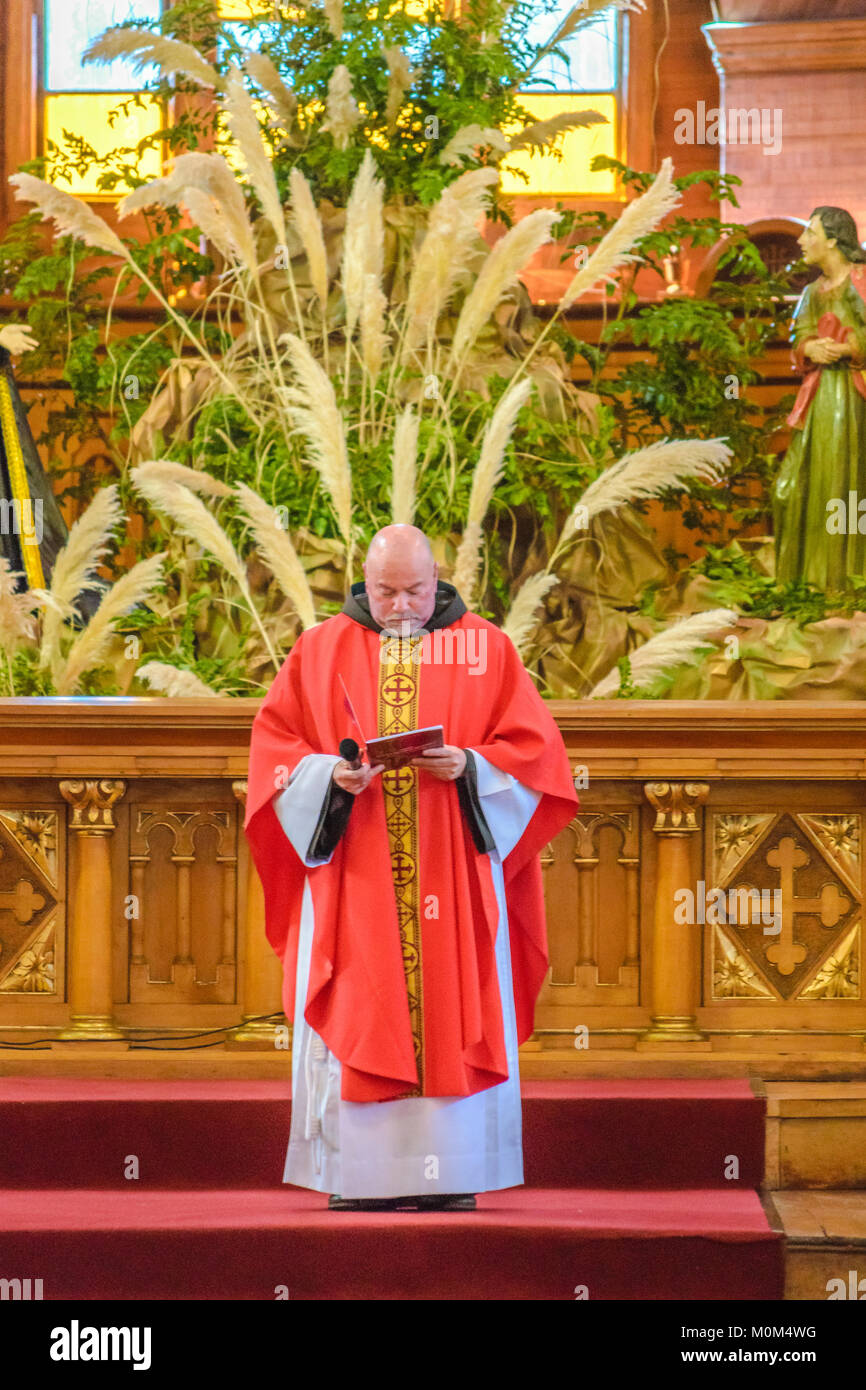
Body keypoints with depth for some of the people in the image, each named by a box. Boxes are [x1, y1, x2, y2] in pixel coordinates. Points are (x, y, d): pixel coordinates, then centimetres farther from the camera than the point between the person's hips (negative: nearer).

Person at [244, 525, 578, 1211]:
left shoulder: (486, 649, 7)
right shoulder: (321, 651, 9)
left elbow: (533, 746, 4)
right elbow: (275, 743, 6)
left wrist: (470, 767, -14)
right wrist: (331, 775, -13)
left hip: (453, 869, 0)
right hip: (351, 872, 0)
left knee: (451, 1016, -4)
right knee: (356, 1018, -4)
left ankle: (450, 1176, -1)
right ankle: (358, 1174, -1)